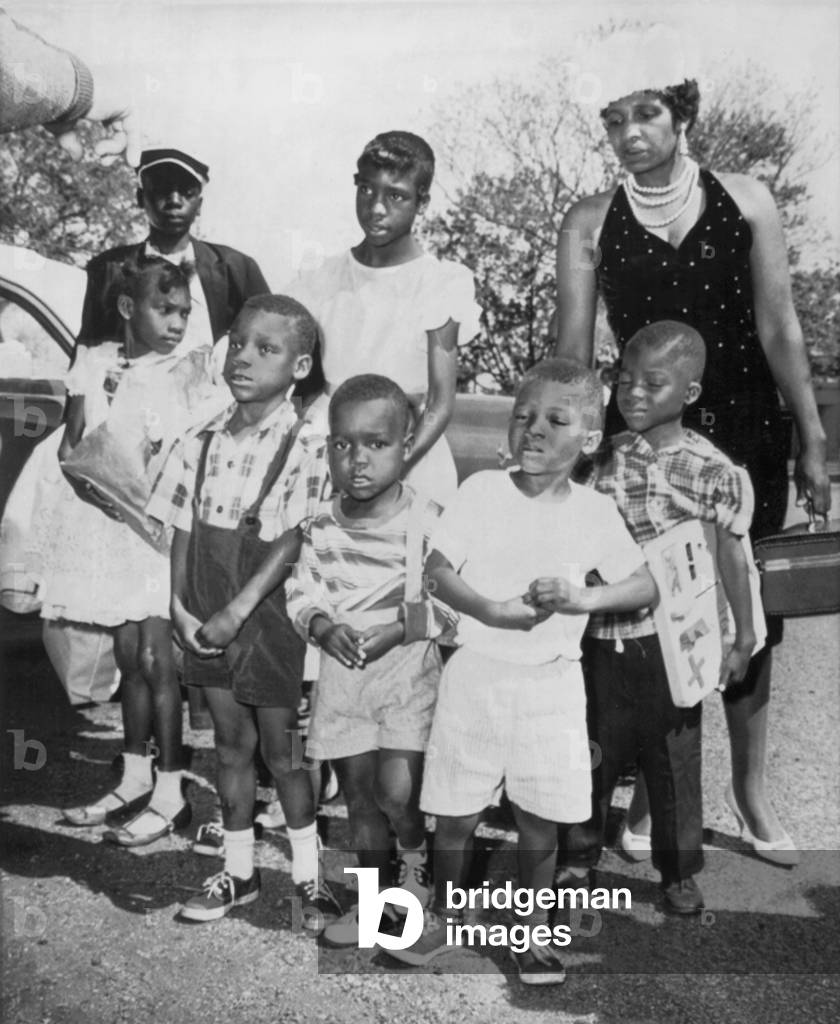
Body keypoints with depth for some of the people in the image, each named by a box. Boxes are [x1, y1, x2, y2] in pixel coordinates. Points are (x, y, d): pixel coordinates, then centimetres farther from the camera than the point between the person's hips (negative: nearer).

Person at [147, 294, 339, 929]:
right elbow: (183, 534, 5)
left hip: (268, 616, -5)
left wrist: (237, 611, -21)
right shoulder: (201, 444, 2)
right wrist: (180, 606, -7)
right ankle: (239, 872, 31)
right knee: (231, 744, 16)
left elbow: (293, 542, -17)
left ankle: (309, 875, 25)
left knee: (281, 749, 7)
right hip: (207, 625, 5)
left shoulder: (305, 447, -13)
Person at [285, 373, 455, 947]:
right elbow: (302, 595, 5)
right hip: (342, 672, 4)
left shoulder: (429, 522, -12)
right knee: (359, 793, 13)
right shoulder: (321, 530, 0)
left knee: (396, 790, -14)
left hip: (409, 669, -4)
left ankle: (417, 857, 21)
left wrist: (399, 627, -22)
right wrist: (322, 627, -14)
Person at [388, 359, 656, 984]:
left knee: (540, 819, 8)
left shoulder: (596, 511, -1)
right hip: (475, 675, 0)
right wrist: (493, 610, -25)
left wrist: (582, 598, -16)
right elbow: (437, 571, -9)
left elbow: (646, 587, 1)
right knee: (457, 814, 9)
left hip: (551, 683, 1)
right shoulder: (482, 490, -4)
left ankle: (532, 930, 31)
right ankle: (443, 916, 33)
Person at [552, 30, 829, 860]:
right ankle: (645, 789, 22)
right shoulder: (590, 223, -2)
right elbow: (571, 350, -3)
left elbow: (779, 329, 1)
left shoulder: (745, 202, 1)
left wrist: (811, 440, 0)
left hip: (745, 434, 1)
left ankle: (749, 790, 26)